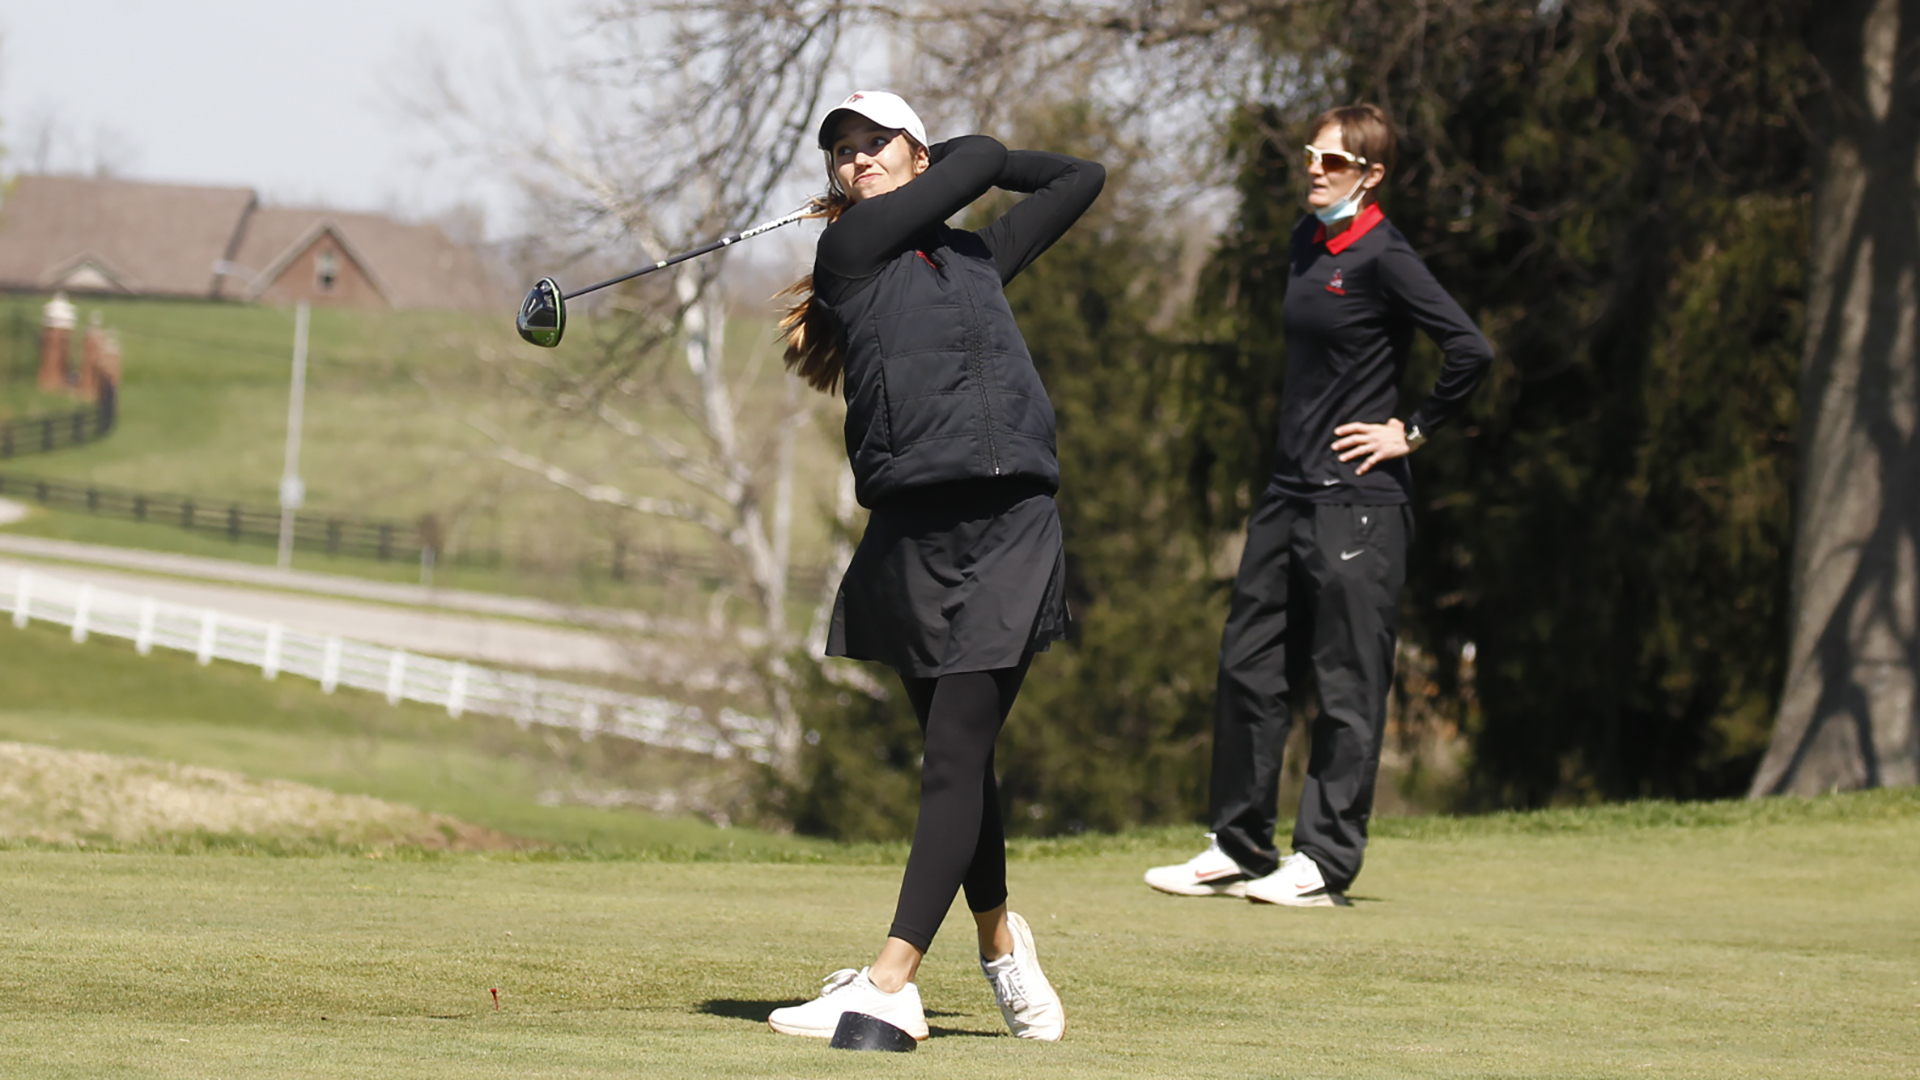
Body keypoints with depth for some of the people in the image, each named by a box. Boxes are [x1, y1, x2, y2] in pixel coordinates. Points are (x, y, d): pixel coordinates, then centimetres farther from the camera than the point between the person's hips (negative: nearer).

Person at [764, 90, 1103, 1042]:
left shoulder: (975, 257, 18)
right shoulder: (848, 249, 6)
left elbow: (1079, 178, 31)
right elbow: (981, 162, 3)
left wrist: (935, 160, 27)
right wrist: (965, 164, 24)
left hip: (1010, 528, 1)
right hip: (910, 532, -1)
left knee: (955, 754, -11)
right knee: (956, 757, 7)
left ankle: (890, 983, -19)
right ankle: (999, 942, 30)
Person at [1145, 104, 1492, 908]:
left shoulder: (1382, 259, -13)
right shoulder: (1307, 243, 12)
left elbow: (1470, 351, -19)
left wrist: (1412, 431, -11)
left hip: (1357, 495, -9)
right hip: (1291, 488, 9)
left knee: (1348, 680, -2)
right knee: (1248, 662, 10)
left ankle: (1324, 863, 2)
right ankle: (1239, 848, 18)